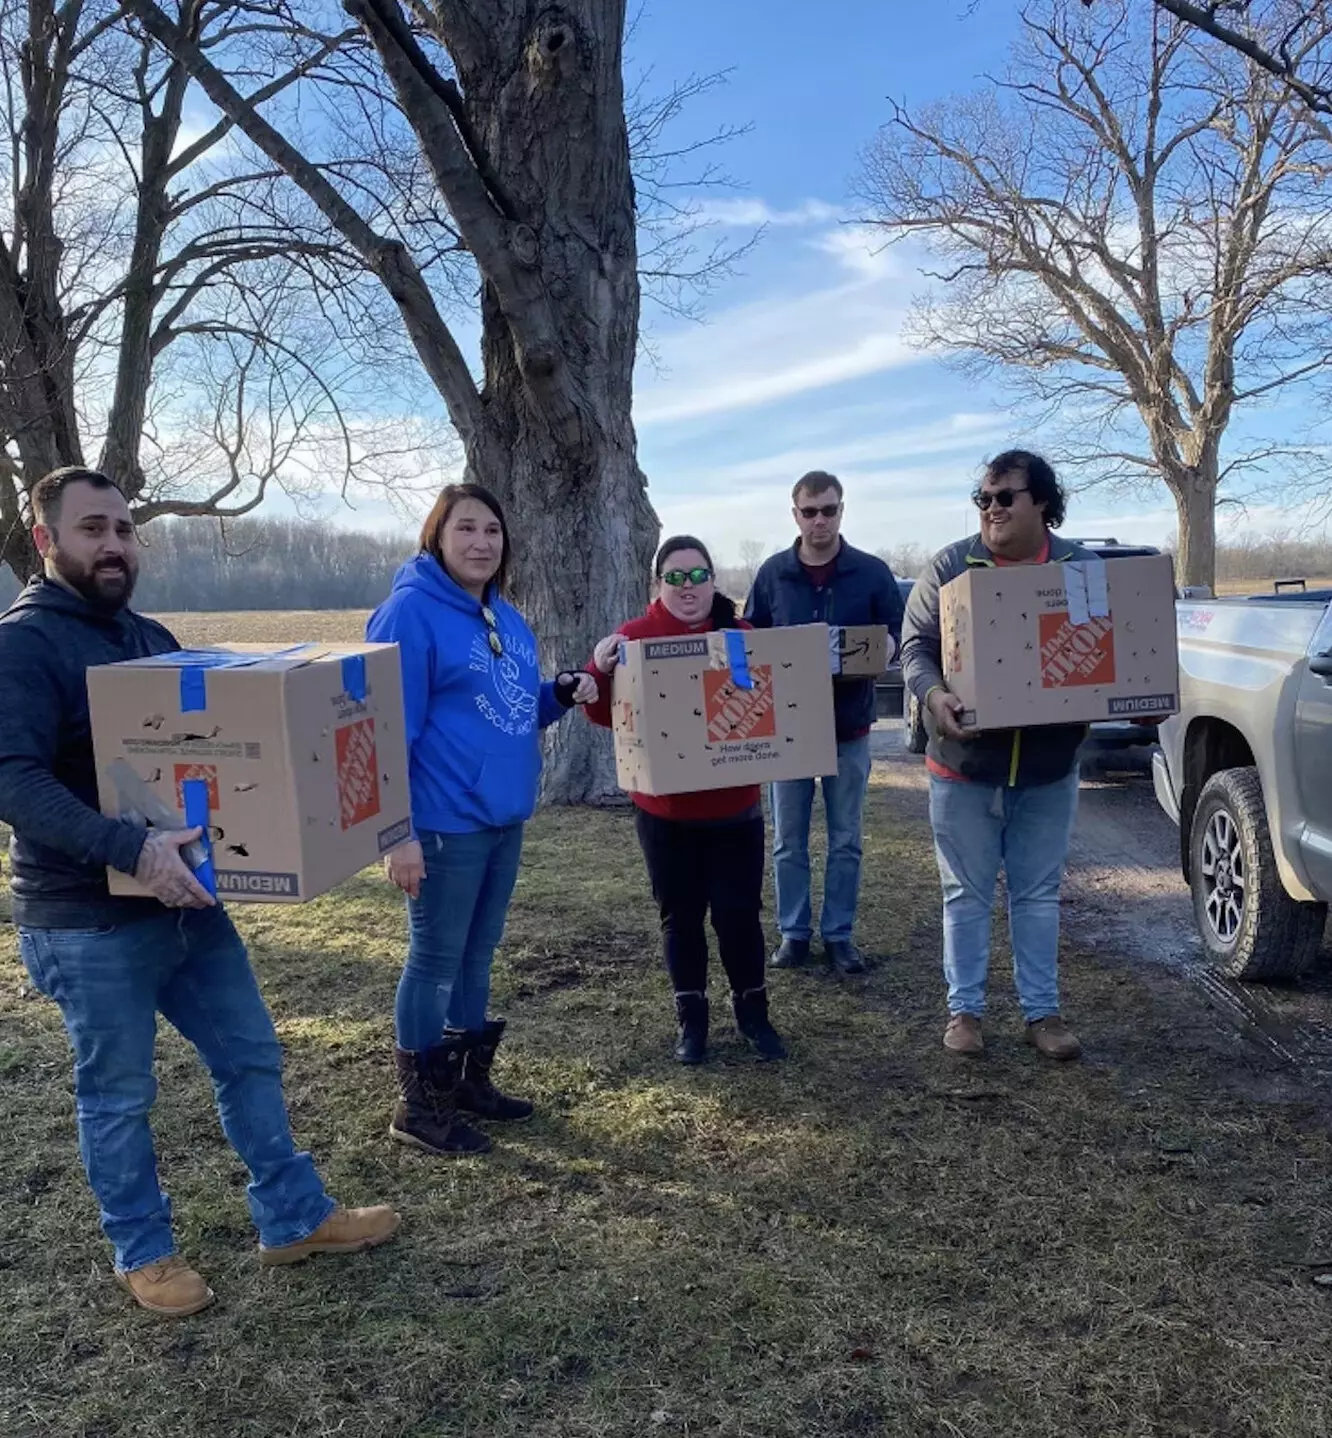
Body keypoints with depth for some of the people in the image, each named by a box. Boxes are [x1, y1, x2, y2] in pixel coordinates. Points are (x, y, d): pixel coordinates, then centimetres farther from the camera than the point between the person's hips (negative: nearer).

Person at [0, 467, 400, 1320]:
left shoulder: (150, 638, 12)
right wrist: (131, 848, -36)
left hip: (186, 898, 8)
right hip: (88, 921, -7)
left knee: (252, 1059, 14)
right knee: (118, 1095, 10)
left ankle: (295, 1219, 29)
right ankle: (143, 1253, 31)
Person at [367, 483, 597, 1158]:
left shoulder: (507, 619, 12)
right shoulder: (410, 612, -13)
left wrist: (560, 696, 1)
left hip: (503, 819, 8)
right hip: (445, 824, -8)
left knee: (476, 957, 18)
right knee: (435, 960, 4)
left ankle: (467, 1079, 33)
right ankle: (418, 1106, 19)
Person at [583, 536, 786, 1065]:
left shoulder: (742, 636, 1)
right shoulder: (634, 637, -4)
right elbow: (606, 716, -8)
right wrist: (600, 670, -26)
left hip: (734, 805, 1)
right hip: (664, 808, 0)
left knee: (739, 911, 6)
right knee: (680, 914, 11)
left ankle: (751, 1010, 27)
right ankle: (691, 1019, 27)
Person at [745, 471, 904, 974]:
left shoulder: (872, 572, -3)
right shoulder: (772, 573, 1)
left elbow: (898, 634, 2)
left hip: (849, 728, -1)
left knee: (845, 841, 9)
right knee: (788, 842, 8)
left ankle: (839, 935, 21)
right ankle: (794, 932, 21)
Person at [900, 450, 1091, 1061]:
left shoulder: (1081, 568, 1)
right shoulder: (950, 566, -5)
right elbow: (916, 645, -6)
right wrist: (934, 695, -27)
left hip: (1049, 767, 2)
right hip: (965, 764, -1)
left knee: (1038, 894, 13)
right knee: (967, 894, 9)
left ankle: (1042, 1010, 26)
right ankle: (965, 1008, 22)